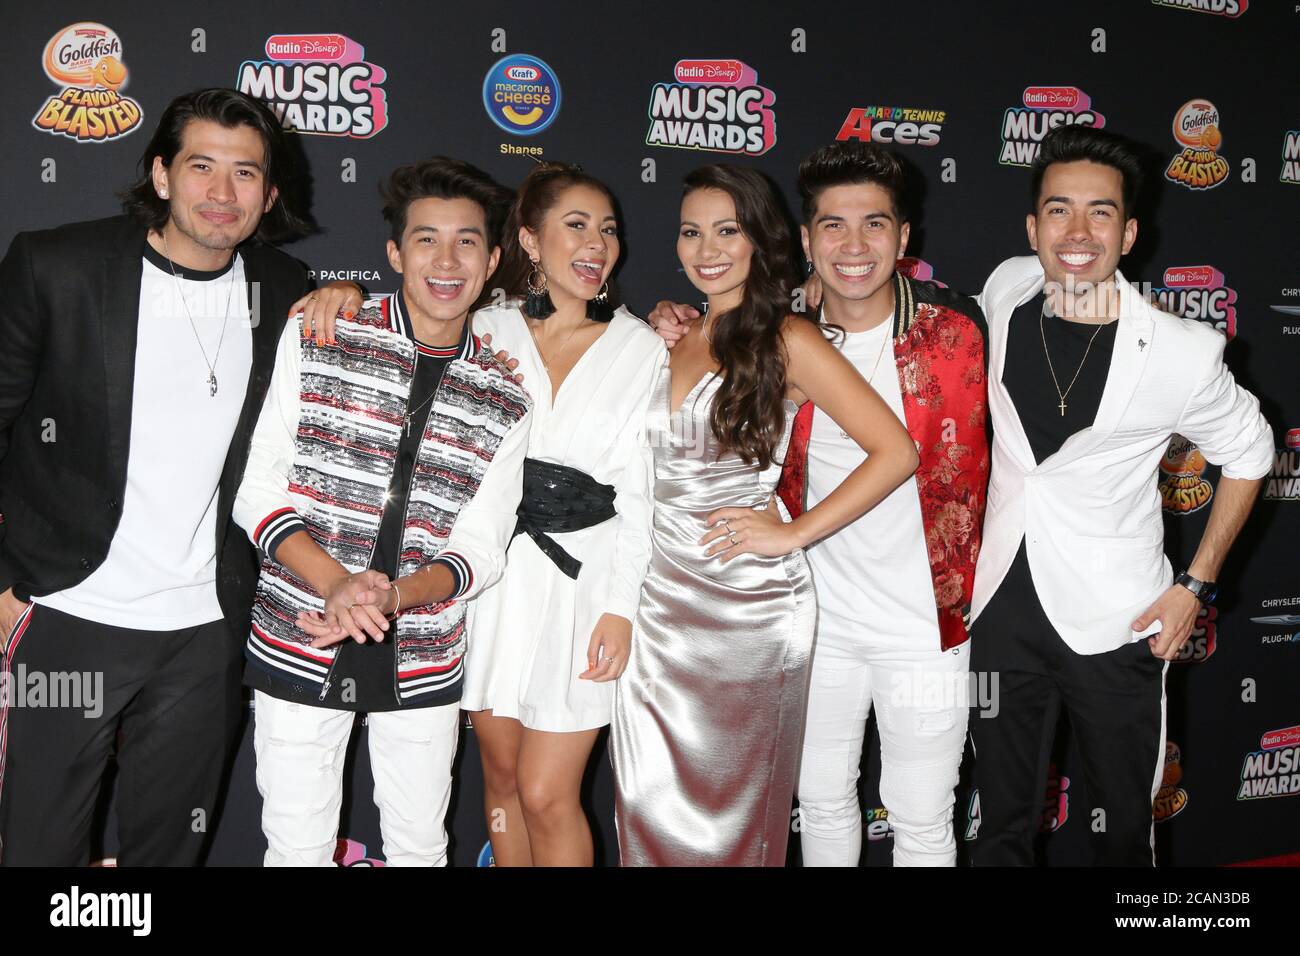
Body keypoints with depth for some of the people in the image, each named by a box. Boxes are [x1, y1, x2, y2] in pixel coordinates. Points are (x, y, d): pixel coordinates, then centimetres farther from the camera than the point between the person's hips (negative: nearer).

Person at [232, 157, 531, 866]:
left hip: (423, 664, 2)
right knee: (298, 849, 10)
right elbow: (259, 493, -7)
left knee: (420, 845, 16)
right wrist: (337, 583, -23)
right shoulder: (315, 341, -5)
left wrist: (392, 596, -21)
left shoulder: (505, 399, 1)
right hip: (299, 645, -1)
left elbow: (480, 547, -2)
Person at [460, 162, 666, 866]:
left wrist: (622, 607, -7)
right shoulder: (488, 329, 5)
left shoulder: (643, 348, 1)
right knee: (501, 774, 14)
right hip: (494, 571, 2)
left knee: (547, 794, -2)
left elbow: (641, 491, -2)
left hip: (585, 575, -2)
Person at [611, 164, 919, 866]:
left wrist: (794, 532, -13)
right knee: (650, 807, 8)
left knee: (729, 815, 9)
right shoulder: (673, 340, 10)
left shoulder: (788, 340, -7)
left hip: (747, 604, -5)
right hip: (660, 597, 5)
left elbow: (895, 451, -12)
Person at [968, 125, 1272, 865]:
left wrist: (1196, 584, -3)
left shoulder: (1180, 354, -17)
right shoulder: (1005, 290, -6)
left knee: (1125, 830, 15)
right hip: (1003, 609, 3)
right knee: (1002, 828, 16)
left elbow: (1249, 454, 0)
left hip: (1115, 624, -3)